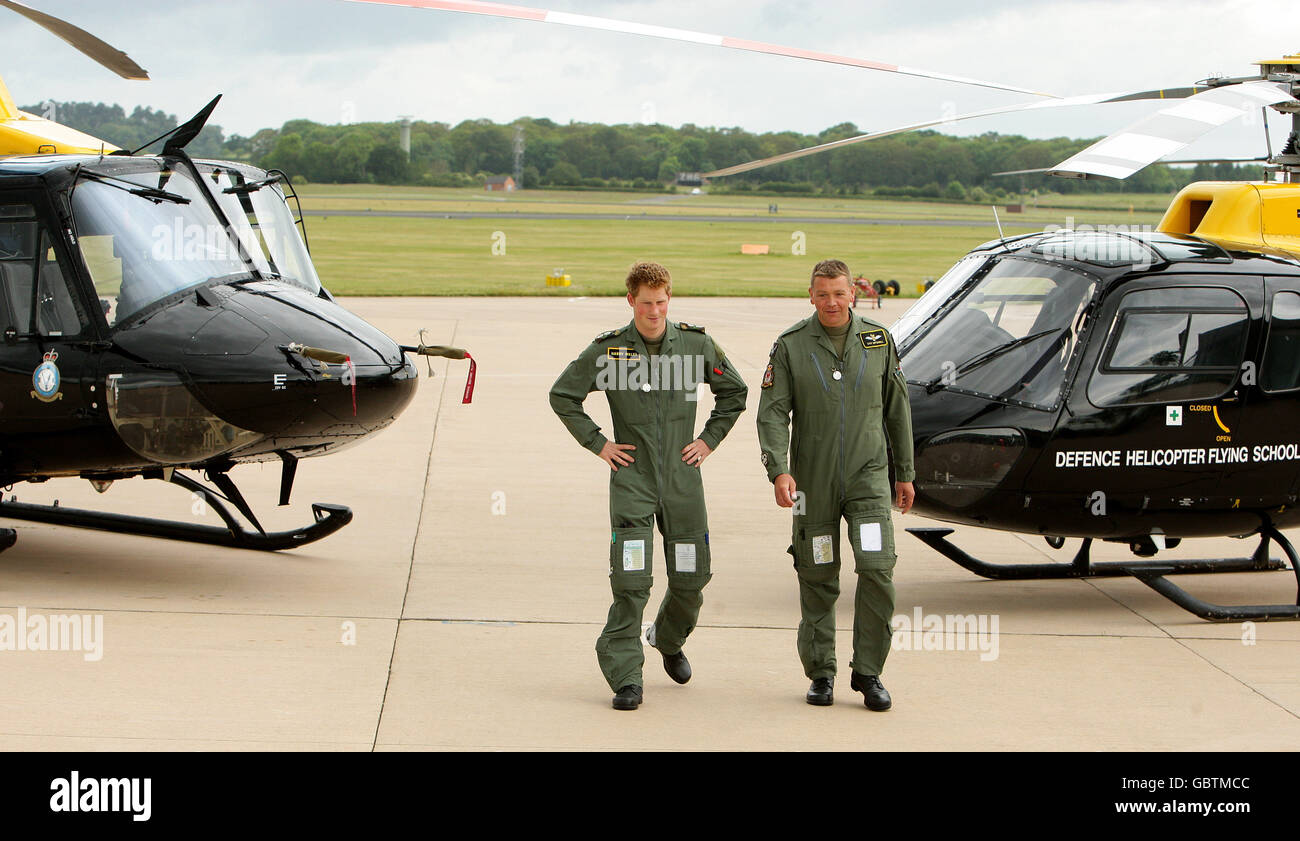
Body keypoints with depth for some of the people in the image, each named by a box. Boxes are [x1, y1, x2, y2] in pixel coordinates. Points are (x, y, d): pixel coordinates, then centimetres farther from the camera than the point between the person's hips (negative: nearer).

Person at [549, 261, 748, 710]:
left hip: (683, 478, 2)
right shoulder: (608, 349, -3)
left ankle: (669, 641, 38)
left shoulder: (696, 344, 1)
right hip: (631, 478, -2)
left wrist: (709, 438, 8)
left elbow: (735, 391, 16)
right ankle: (625, 677, -5)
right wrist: (596, 443, 1)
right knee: (631, 580, -12)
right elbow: (562, 395, 7)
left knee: (691, 579, 7)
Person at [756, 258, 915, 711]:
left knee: (878, 569, -12)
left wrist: (905, 473, 14)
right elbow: (772, 413, -6)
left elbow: (897, 410, 12)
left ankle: (868, 672, 1)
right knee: (818, 579, 5)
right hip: (813, 481, -1)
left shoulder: (879, 341, 5)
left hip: (868, 474, 1)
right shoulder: (790, 346, -2)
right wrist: (779, 470, -20)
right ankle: (820, 672, 20)